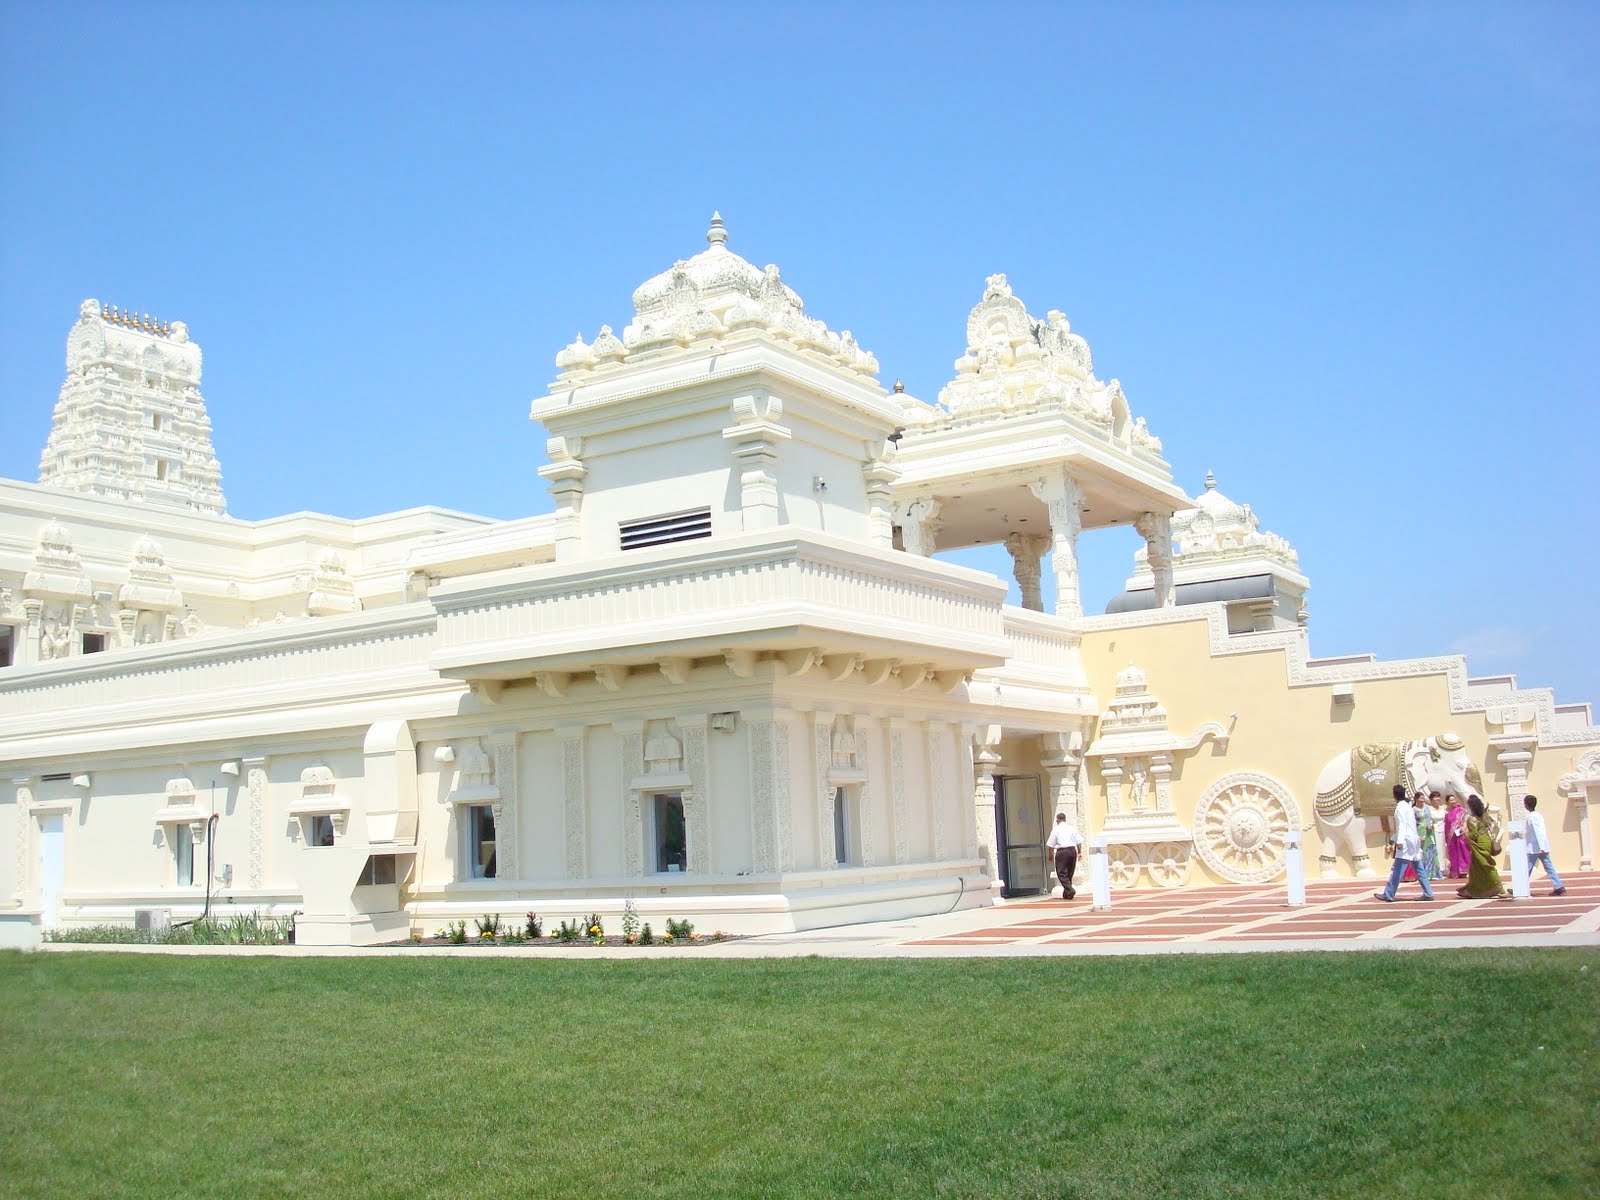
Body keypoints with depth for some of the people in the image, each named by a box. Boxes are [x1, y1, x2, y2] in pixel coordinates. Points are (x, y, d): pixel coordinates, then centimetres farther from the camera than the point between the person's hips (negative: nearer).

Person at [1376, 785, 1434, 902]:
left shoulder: (1400, 807, -11)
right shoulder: (1407, 805, 17)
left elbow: (1402, 825, -22)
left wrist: (1400, 841, -30)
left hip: (1406, 842, -10)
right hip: (1414, 840, 10)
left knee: (1397, 870, -8)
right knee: (1418, 869, 11)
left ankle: (1388, 895, -8)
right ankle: (1428, 893, 10)